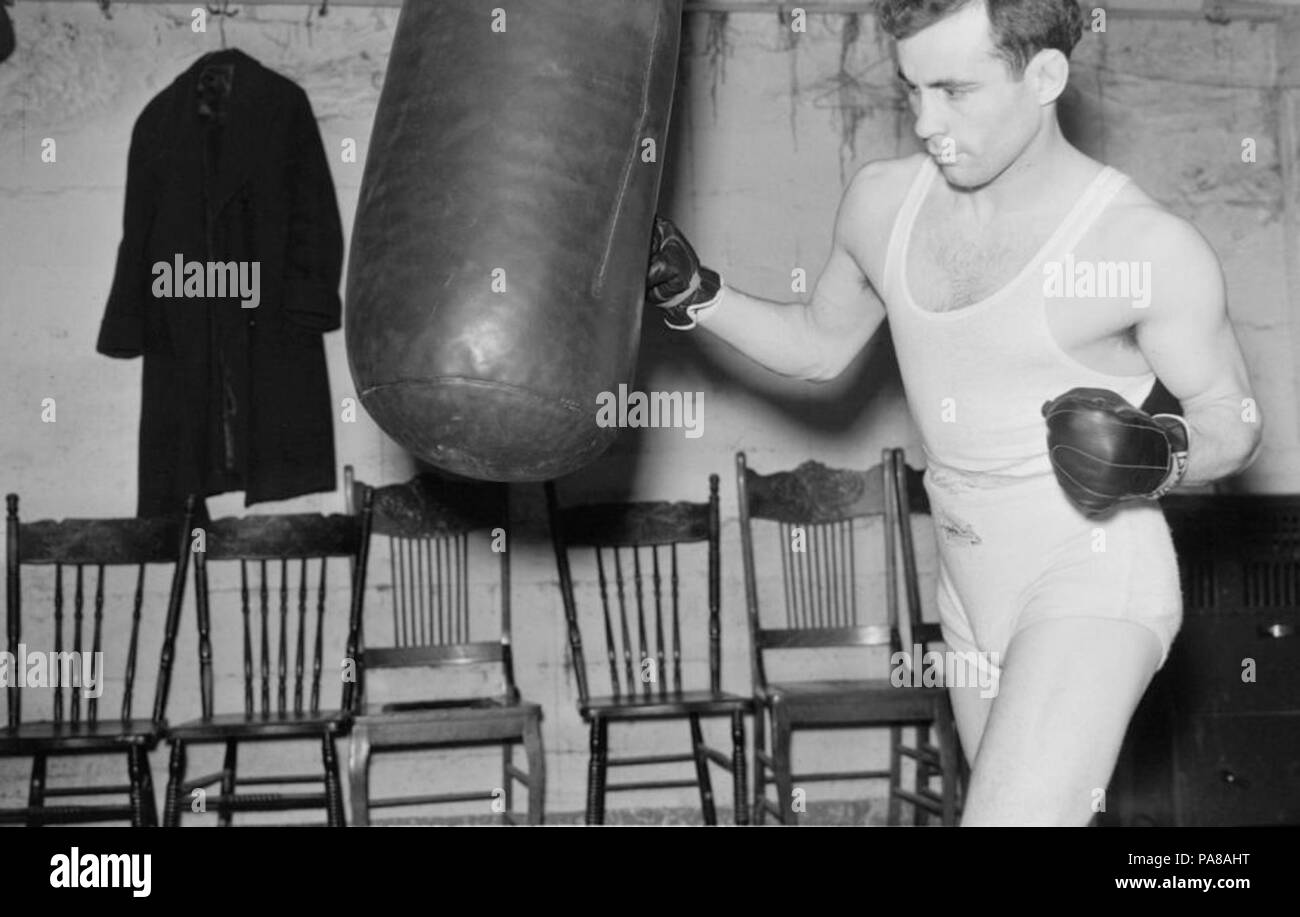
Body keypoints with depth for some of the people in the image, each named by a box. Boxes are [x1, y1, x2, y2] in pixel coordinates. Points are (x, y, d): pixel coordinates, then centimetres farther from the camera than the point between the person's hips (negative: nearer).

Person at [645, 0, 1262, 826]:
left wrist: (1161, 452, -26)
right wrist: (694, 295, 2)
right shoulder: (883, 200, -1)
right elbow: (820, 346, 15)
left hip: (1094, 580, -6)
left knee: (1011, 809, -24)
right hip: (973, 594, 7)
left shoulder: (1151, 247, -17)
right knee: (1051, 808, 21)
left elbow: (1236, 421, -5)